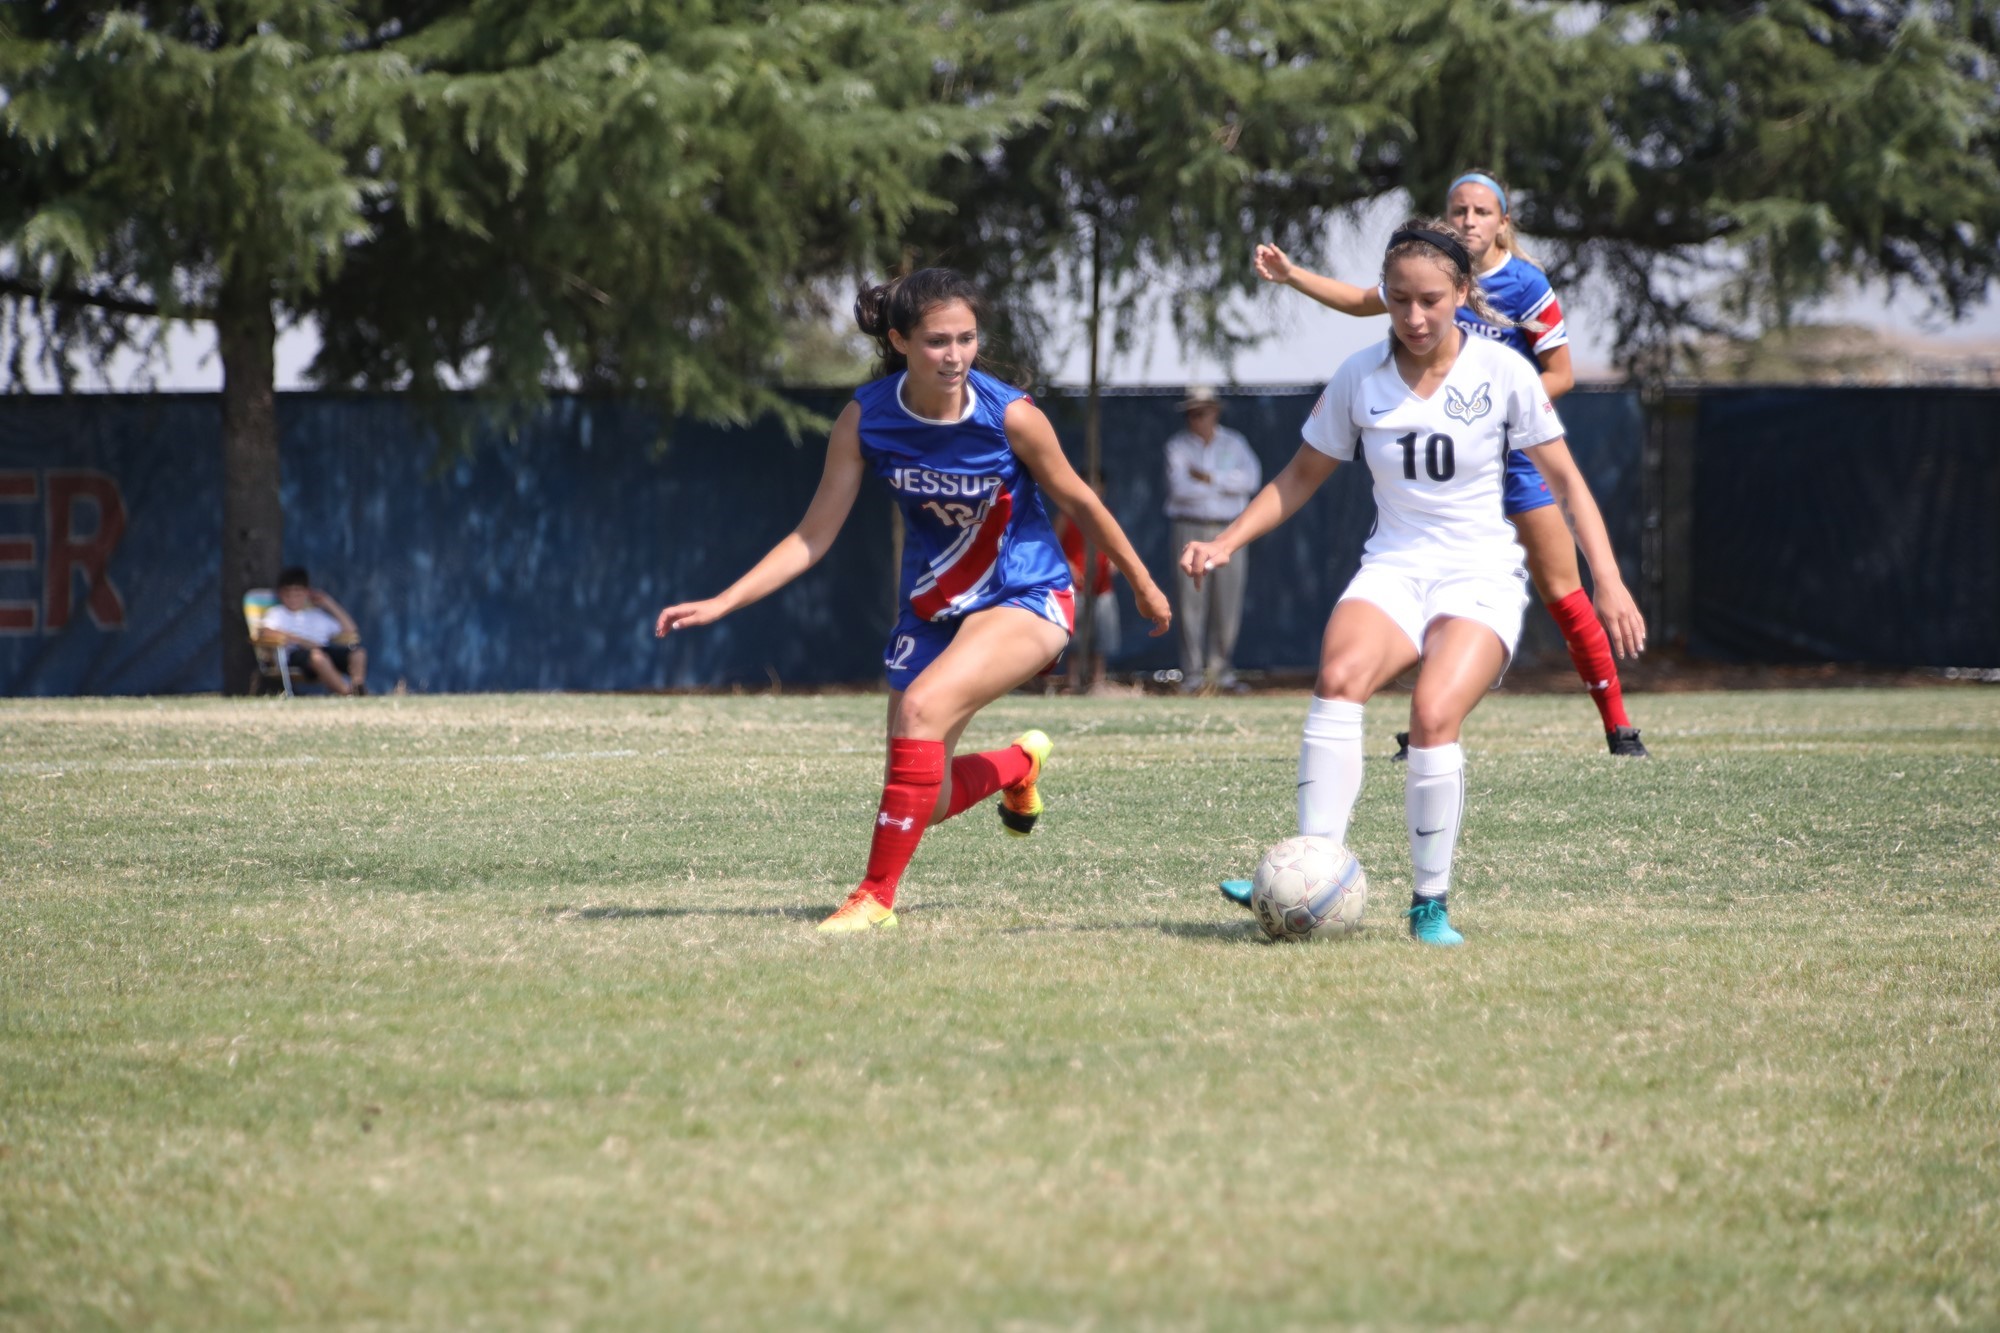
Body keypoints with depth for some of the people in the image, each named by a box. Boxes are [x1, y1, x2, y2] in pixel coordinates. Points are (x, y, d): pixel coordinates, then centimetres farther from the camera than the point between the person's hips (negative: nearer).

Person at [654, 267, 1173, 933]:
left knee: (925, 704, -32)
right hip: (934, 610, 4)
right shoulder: (866, 418, -14)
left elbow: (1079, 502, -5)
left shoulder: (1009, 416, -21)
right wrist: (720, 603, -16)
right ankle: (1018, 764, 42)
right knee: (927, 803, 5)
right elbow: (813, 537, -7)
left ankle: (876, 897, -22)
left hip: (1027, 598, -4)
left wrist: (1144, 587, 7)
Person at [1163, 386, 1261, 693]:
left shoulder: (1234, 444, 10)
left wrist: (1209, 478, -14)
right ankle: (1193, 674, -4)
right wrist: (1225, 486, -7)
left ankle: (1220, 670, 12)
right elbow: (1179, 487, -13)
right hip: (1191, 531, -2)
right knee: (1192, 602, -6)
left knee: (1228, 604, 2)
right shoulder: (1178, 446, 4)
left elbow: (1251, 477, -8)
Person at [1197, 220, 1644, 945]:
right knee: (1339, 678, -31)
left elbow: (1566, 483, 3)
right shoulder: (1361, 376, 1)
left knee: (1434, 716, -28)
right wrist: (1226, 543, 1)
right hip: (1393, 568, 2)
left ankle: (1431, 903, -13)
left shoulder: (1502, 372, -4)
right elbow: (1301, 477, 13)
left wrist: (1609, 581, -4)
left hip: (1481, 577, -2)